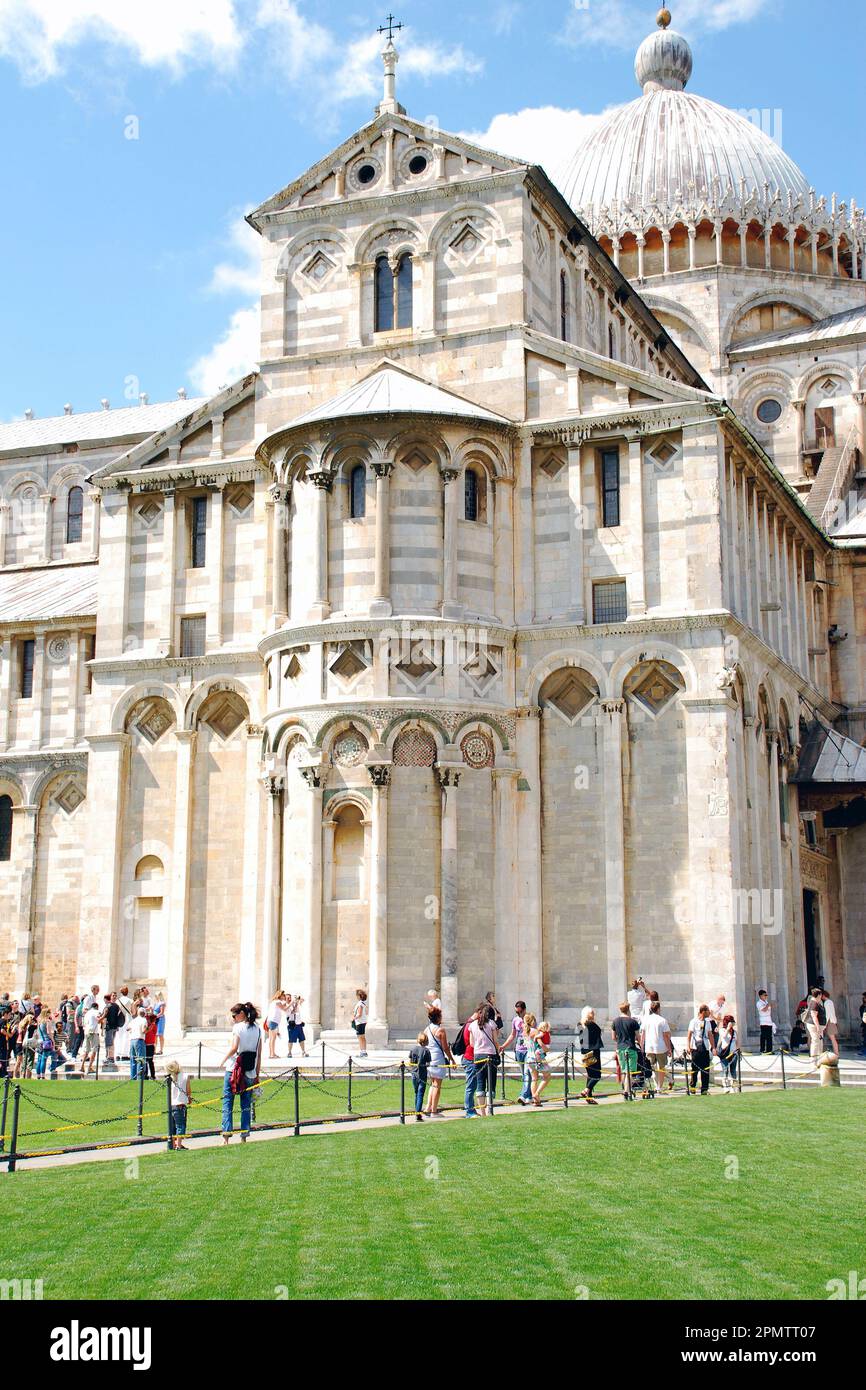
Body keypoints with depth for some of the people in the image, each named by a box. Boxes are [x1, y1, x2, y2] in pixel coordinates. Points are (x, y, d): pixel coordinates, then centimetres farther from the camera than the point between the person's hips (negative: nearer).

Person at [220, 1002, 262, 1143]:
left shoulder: (238, 1027, -6)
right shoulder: (257, 1029, 10)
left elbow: (234, 1048, -17)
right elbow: (259, 1054, 10)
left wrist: (223, 1060, -1)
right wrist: (257, 1074, 13)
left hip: (234, 1068, -5)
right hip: (250, 1071, 5)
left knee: (227, 1101, 1)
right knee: (246, 1105, 9)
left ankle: (227, 1133, -7)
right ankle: (244, 1136, 7)